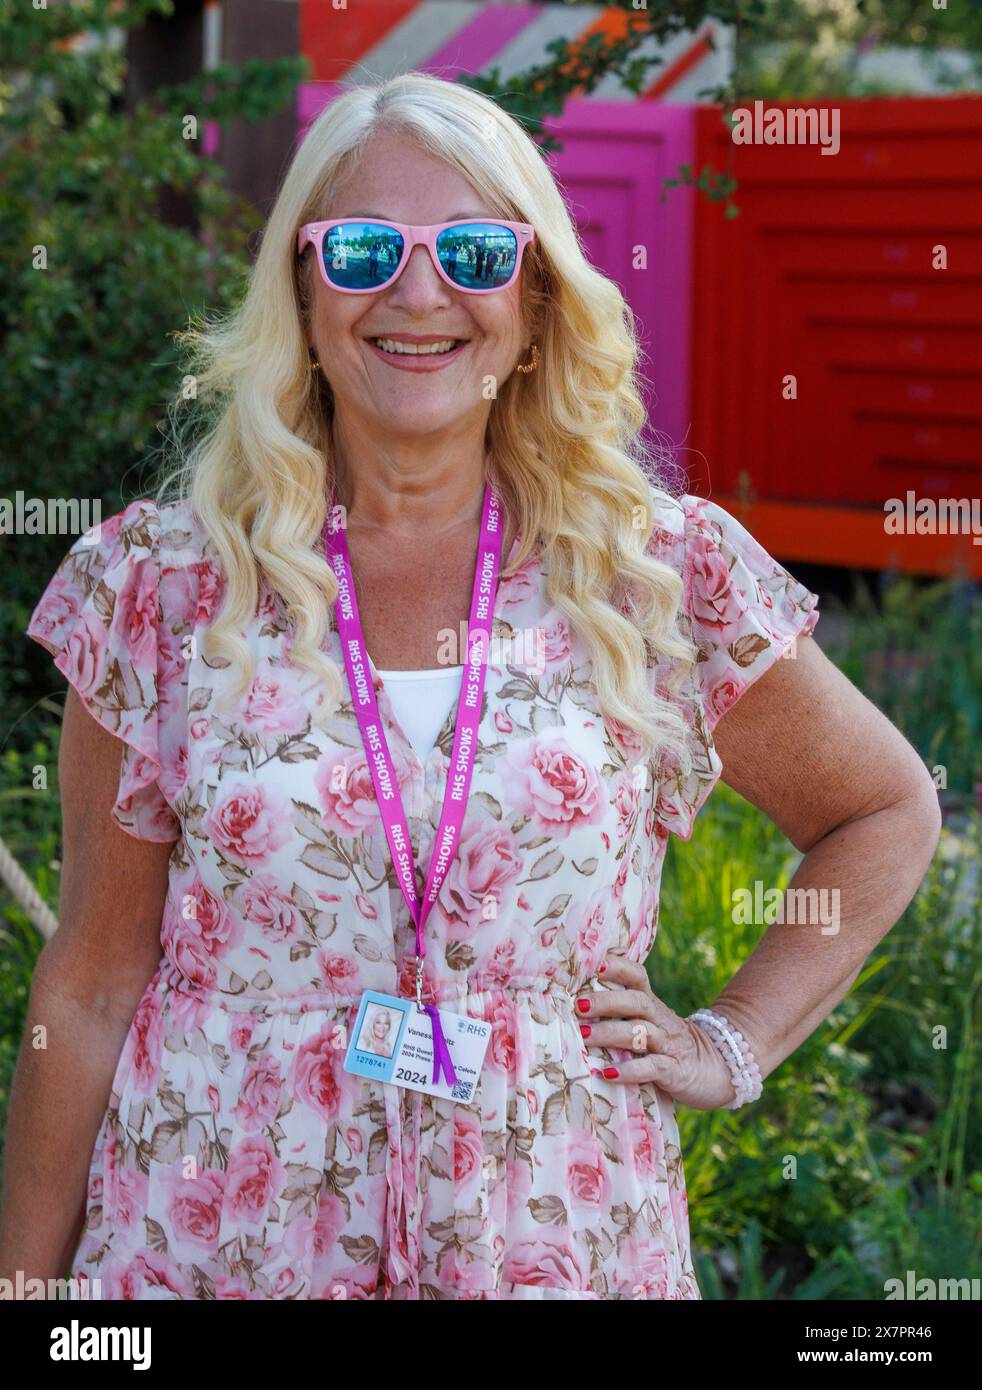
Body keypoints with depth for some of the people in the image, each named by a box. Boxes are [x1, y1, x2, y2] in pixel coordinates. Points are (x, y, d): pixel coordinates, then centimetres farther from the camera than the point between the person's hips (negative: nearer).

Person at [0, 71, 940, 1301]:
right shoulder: (159, 585, -3)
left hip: (558, 1239, 1)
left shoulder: (660, 572, -2)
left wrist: (733, 1044, 3)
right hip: (212, 1241, 0)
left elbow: (888, 812, 13)